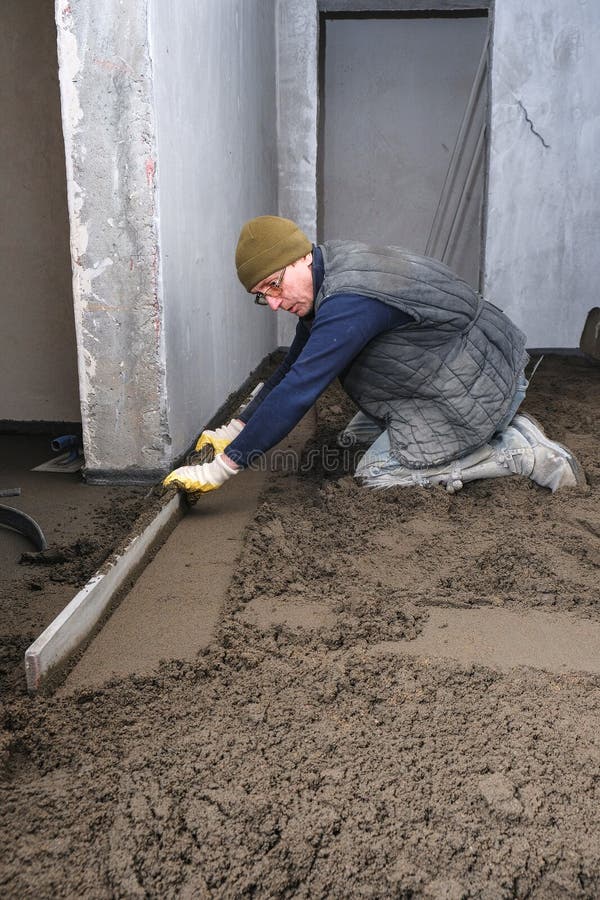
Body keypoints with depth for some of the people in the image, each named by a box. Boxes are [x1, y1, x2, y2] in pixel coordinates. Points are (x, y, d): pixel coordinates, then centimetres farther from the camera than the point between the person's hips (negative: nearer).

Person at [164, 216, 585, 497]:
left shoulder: (349, 302, -30)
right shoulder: (326, 280, 2)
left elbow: (297, 391, -33)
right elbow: (292, 369, 9)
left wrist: (222, 467, -30)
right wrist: (236, 430, 5)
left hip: (475, 391, -10)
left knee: (376, 472, -7)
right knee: (357, 438, 17)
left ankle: (523, 454, -5)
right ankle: (504, 430, 13)